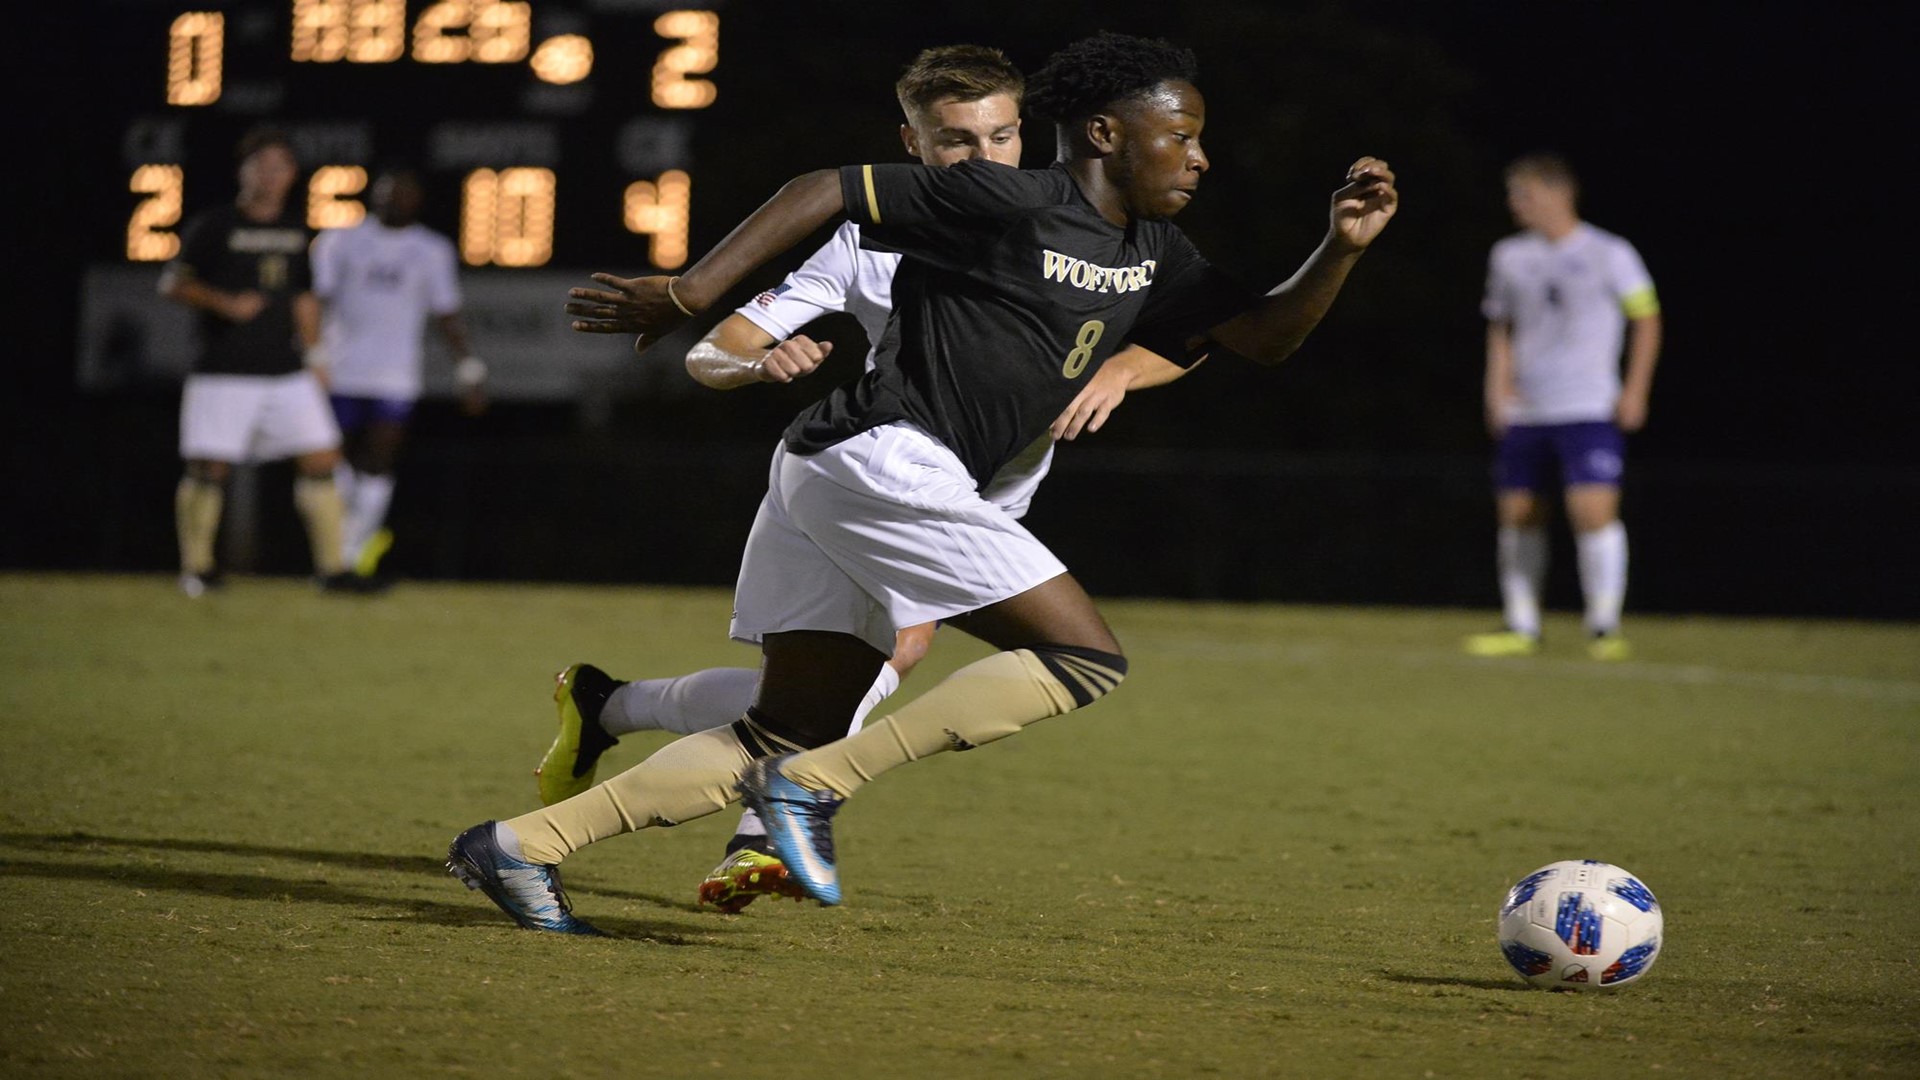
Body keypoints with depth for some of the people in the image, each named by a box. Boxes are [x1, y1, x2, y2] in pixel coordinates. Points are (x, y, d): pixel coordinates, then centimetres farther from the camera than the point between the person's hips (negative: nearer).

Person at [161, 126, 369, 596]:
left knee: (320, 460, -2)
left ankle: (331, 566, 5)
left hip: (287, 373, 5)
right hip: (224, 375, -5)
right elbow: (172, 282, -12)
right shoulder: (212, 226, -3)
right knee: (210, 469, -6)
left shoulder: (295, 229, 13)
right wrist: (224, 303, -25)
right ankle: (196, 566, 10)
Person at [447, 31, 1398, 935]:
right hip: (880, 457, -10)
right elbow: (823, 192, -8)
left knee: (787, 735, 11)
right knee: (1087, 657, -10)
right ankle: (813, 788, -13)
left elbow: (1265, 335, 21)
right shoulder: (1004, 203, -9)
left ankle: (523, 844, 7)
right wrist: (688, 293, -14)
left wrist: (1342, 247, 4)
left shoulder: (1151, 258, 17)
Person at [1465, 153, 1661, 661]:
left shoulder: (1609, 254, -2)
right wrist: (1498, 387, 8)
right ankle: (1522, 627, 15)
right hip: (1525, 411, 5)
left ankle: (1604, 627, -9)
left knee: (1595, 509, -17)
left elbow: (1647, 319, 2)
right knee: (1518, 514, 5)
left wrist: (1635, 391, -5)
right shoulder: (1509, 257, 12)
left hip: (1589, 409, -5)